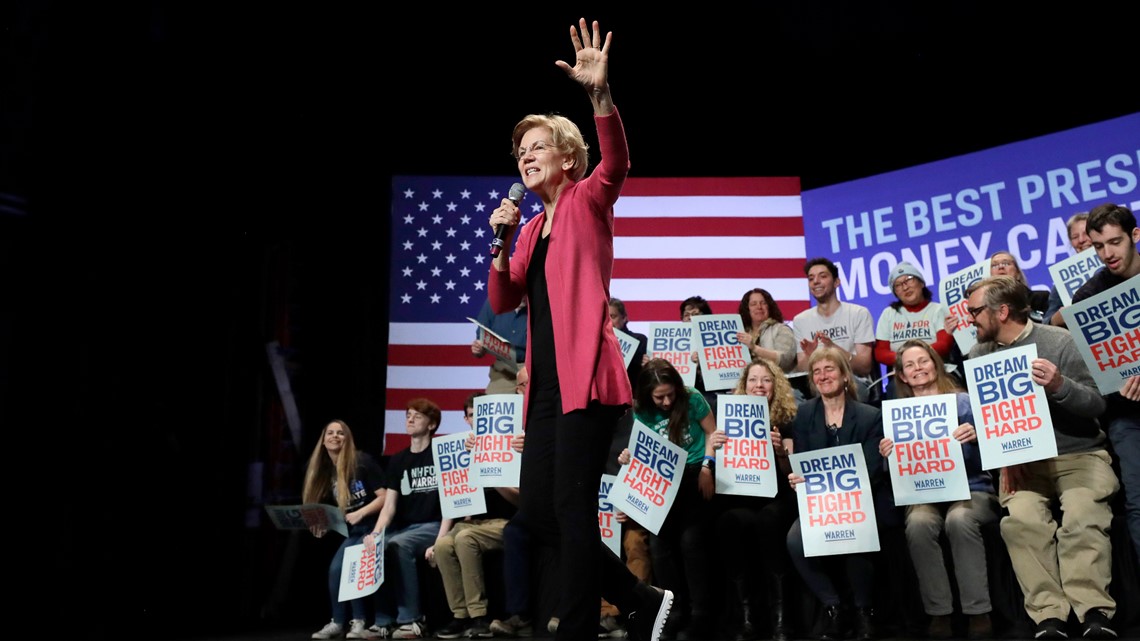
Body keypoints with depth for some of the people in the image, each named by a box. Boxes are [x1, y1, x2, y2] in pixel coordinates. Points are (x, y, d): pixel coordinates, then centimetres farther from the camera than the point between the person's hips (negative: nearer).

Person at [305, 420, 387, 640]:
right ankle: (338, 623, 2)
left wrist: (360, 513, -24)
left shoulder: (362, 461, -11)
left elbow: (384, 496, -14)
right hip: (352, 531, 6)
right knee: (335, 567, -13)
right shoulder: (326, 470, 9)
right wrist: (322, 522, -6)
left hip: (375, 526, -6)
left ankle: (358, 623, -13)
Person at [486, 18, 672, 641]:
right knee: (535, 513, 6)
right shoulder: (531, 227, 21)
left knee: (571, 506, -9)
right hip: (546, 383, 8)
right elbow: (503, 301, 16)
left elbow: (615, 164, -19)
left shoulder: (587, 203, 3)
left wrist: (600, 93, -32)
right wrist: (503, 241, 3)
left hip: (585, 377, -8)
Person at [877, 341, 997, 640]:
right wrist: (888, 455, -11)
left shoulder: (963, 402, 5)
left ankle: (978, 613, -25)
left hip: (971, 489, -1)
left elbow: (983, 462, 0)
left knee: (959, 519, -36)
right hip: (924, 494, 2)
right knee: (918, 523, -33)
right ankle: (938, 613, -21)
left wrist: (975, 438, -21)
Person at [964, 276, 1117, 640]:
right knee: (1021, 517, -27)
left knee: (1081, 515, -30)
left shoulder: (1059, 341, -6)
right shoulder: (979, 356, 5)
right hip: (1020, 460, 2)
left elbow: (1097, 406, -8)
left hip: (1078, 454, -2)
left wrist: (1060, 385, -28)